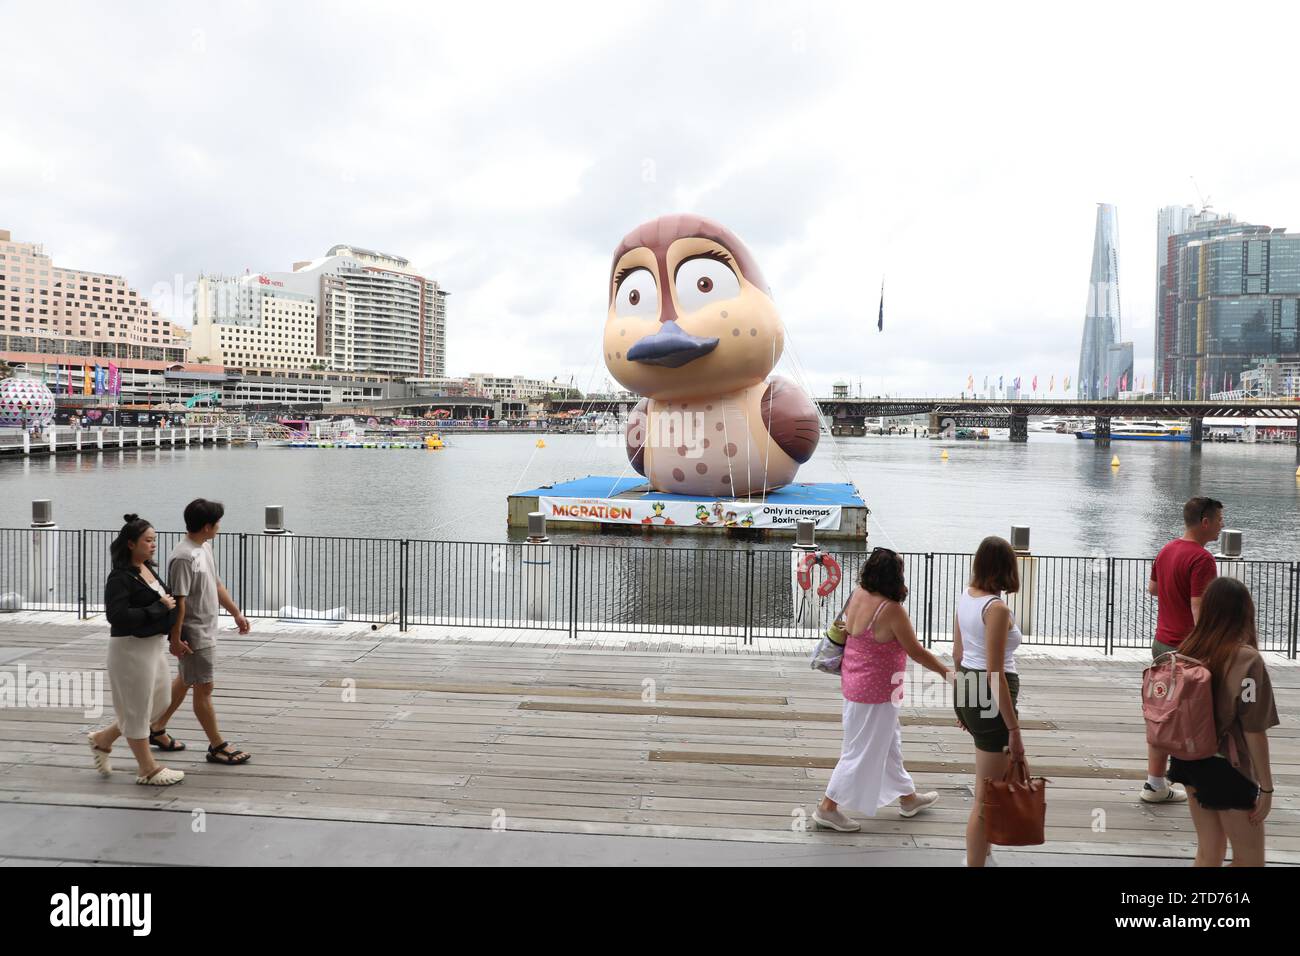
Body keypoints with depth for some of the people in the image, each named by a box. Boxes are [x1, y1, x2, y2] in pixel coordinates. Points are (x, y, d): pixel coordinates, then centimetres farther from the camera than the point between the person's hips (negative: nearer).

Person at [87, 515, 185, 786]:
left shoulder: (148, 568, 8)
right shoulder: (120, 577, -17)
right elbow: (117, 616, -26)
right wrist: (159, 607, -23)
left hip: (154, 644, 9)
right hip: (131, 648, -9)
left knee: (160, 702, 18)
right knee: (138, 708, 5)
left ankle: (103, 739, 35)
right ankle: (148, 769, 18)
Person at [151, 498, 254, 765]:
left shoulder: (205, 547, 7)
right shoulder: (184, 557, -23)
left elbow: (216, 585, 16)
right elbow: (178, 601, -23)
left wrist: (237, 613, 18)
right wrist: (175, 638, -22)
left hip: (206, 630, 10)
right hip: (194, 635, -10)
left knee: (185, 681, 21)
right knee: (204, 688, 0)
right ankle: (217, 746, 9)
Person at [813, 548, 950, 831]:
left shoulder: (858, 594, -4)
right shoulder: (891, 609, -25)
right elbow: (916, 652, -16)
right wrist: (947, 672, -2)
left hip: (854, 682, 9)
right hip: (875, 691, -9)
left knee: (889, 742, 23)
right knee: (862, 751, 5)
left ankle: (908, 797, 41)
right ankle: (827, 808, 13)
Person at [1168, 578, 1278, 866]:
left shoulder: (1188, 651, -2)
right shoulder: (1247, 660, -19)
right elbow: (1254, 731, -17)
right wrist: (1266, 787, -8)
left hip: (1190, 761, 6)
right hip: (1227, 769, -6)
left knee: (1208, 851, 19)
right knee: (1250, 859, 12)